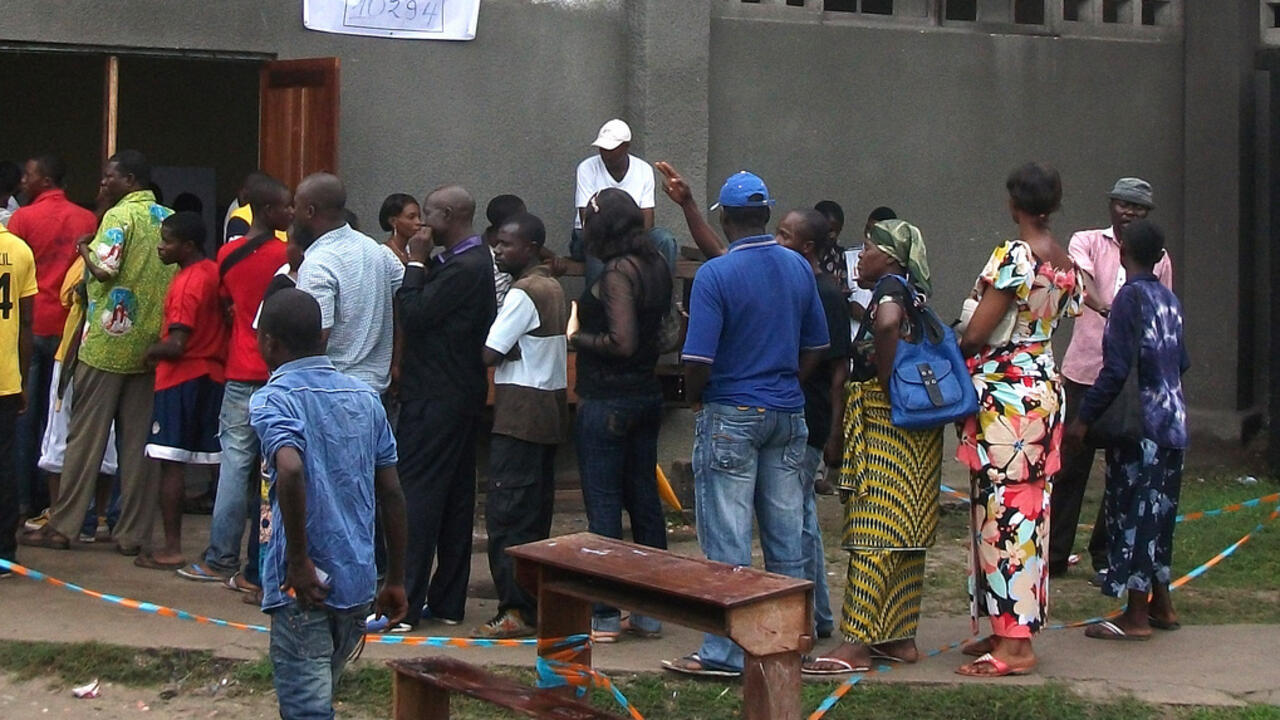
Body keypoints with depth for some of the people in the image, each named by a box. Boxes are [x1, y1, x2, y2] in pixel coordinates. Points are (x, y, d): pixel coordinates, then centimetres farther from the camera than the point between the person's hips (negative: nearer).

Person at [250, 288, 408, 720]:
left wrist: (298, 561, -20)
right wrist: (396, 581, 16)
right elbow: (392, 495, 10)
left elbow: (290, 470, -28)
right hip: (358, 583, 6)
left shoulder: (273, 400, -8)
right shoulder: (365, 398, 10)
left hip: (305, 586, -6)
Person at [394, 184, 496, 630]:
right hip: (462, 394, 11)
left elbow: (413, 316, -20)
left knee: (416, 495, -8)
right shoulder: (476, 262, 13)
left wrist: (416, 262, -12)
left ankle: (404, 606, -7)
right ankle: (448, 601, 19)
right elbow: (425, 312, 14)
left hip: (435, 399, -11)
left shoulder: (462, 268, -19)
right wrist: (422, 264, 3)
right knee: (456, 496, 12)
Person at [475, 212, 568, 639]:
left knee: (506, 512, -8)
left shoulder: (523, 293, -13)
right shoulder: (553, 289, 16)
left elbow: (490, 354, -16)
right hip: (550, 407, 10)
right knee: (536, 511, 12)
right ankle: (537, 603, 15)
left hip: (521, 413, -10)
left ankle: (517, 611, -10)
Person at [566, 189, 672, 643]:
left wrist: (577, 336, -10)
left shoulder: (617, 272, -17)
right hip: (647, 396, 9)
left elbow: (622, 342, -23)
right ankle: (650, 613, 18)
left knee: (603, 503, -2)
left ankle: (605, 617, 2)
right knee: (643, 499, 12)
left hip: (606, 401, -9)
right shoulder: (655, 266, 8)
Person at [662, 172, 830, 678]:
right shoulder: (799, 269, 5)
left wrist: (694, 398, 1)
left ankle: (725, 652, 1)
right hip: (787, 415, 6)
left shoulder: (715, 275, -14)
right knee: (786, 533, 11)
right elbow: (816, 347, 11)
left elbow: (698, 359, -17)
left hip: (731, 417, -6)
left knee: (727, 541, -2)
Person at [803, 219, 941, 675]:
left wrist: (885, 377, -19)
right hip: (914, 432, 10)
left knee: (872, 535, -9)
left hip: (885, 427, -10)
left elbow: (888, 323, -33)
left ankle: (856, 644, -9)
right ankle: (901, 638, 16)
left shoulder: (890, 287, -11)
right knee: (902, 535, 11)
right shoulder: (912, 294, 17)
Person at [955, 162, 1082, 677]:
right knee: (1029, 509, 13)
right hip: (1046, 384, 9)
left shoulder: (1014, 255, -15)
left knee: (1003, 512, -6)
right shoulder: (1067, 266, 9)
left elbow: (975, 335, -16)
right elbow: (1047, 326, 7)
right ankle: (1014, 627, 20)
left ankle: (1014, 644, -4)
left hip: (1005, 392, -9)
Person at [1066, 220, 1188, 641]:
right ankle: (1160, 605, 24)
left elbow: (1117, 369, -20)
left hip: (1141, 427, -8)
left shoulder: (1130, 297, -14)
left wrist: (1084, 419, -16)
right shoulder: (1169, 299, 9)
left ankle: (1137, 618, 1)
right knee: (1157, 515, 16)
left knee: (1134, 515, -2)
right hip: (1172, 423, 8)